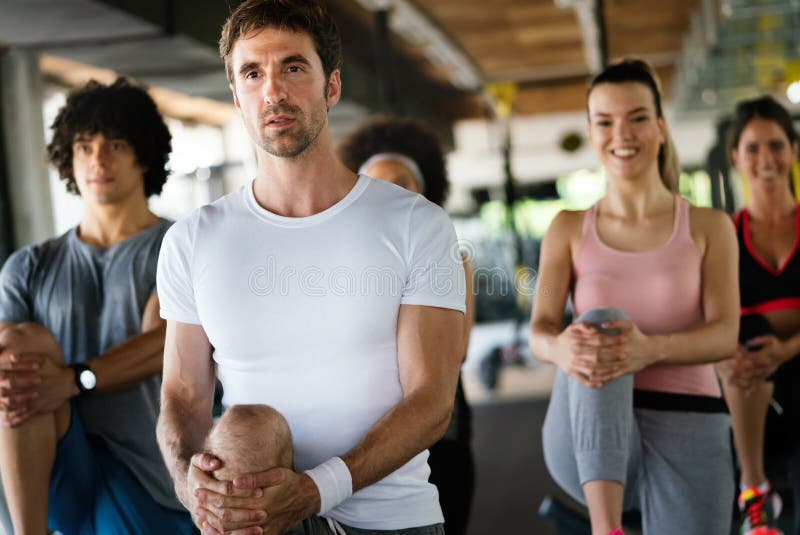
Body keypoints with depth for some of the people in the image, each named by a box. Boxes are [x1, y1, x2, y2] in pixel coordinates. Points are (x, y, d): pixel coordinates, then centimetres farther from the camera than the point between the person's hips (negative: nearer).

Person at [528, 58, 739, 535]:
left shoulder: (708, 227, 6)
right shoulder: (569, 229, 9)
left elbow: (726, 335, -7)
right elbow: (539, 331, -3)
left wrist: (651, 349, -29)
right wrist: (561, 348, -29)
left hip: (686, 428, 0)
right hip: (590, 442, 0)